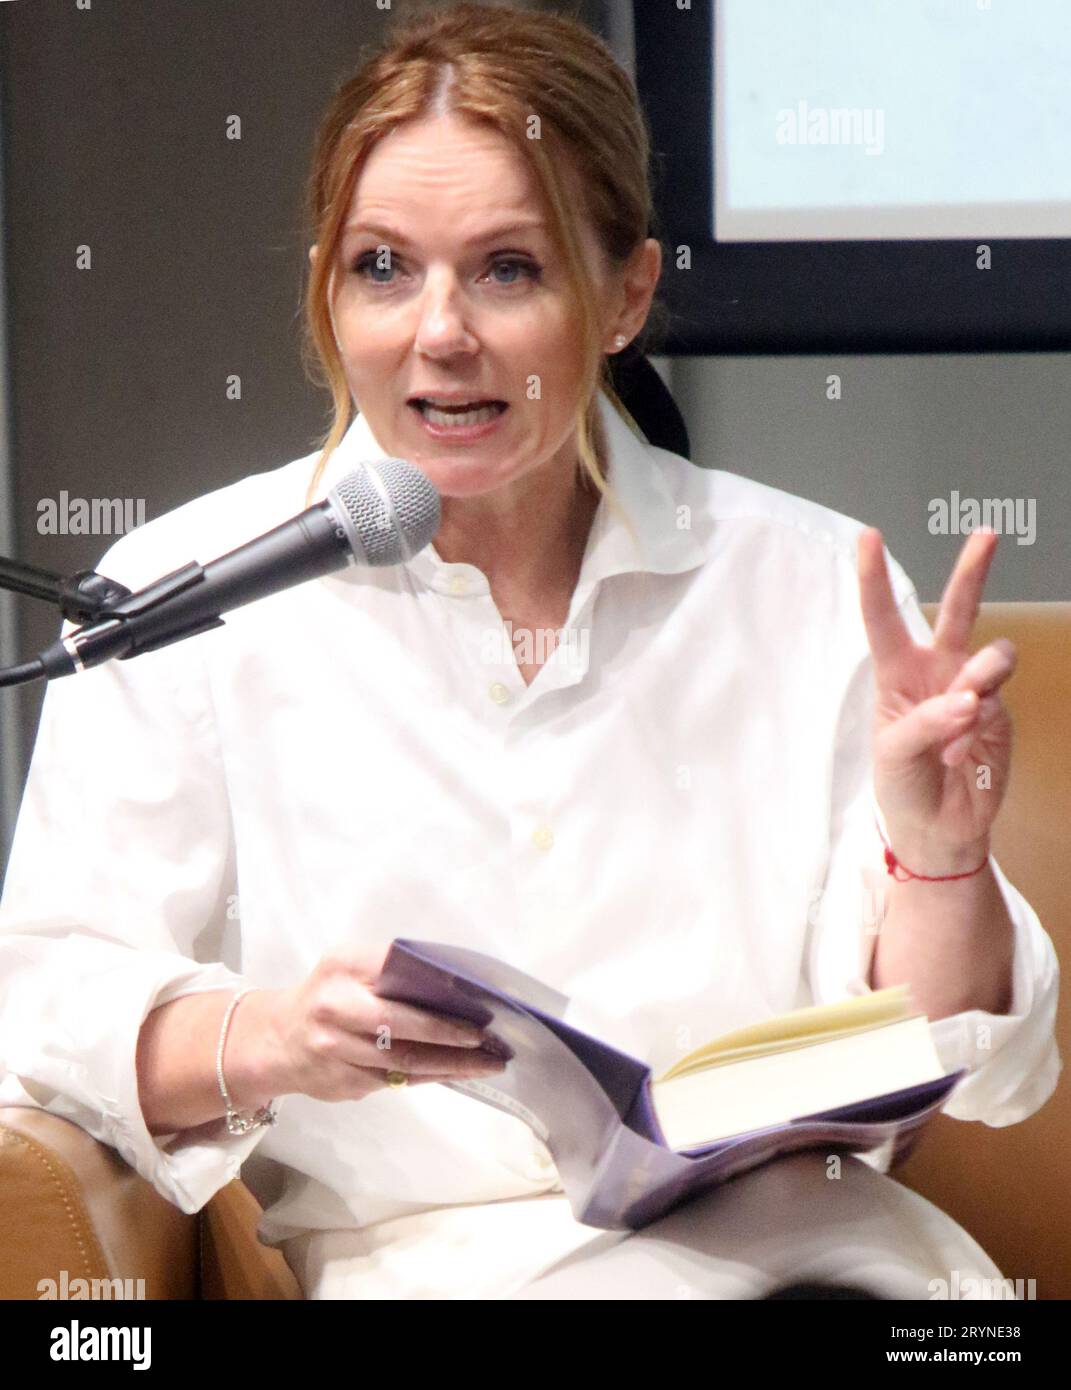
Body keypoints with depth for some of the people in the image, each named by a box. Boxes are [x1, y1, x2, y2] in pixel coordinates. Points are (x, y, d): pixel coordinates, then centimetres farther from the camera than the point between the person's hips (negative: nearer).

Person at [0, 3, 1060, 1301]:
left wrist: (938, 856, -14)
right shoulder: (185, 596, 4)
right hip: (421, 1253, -3)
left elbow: (925, 1069, 7)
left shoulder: (812, 590, 9)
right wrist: (264, 1042, -23)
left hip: (803, 1240, 3)